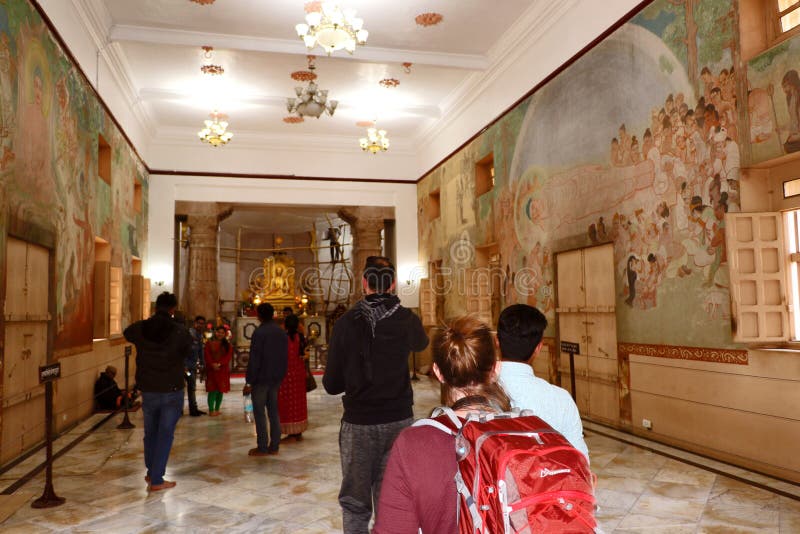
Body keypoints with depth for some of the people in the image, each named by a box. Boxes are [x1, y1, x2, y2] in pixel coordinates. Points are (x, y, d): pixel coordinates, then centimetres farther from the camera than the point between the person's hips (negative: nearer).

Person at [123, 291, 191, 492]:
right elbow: (188, 352, 3)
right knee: (165, 434, 5)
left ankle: (151, 473, 33)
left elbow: (126, 333, 18)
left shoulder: (140, 329, -5)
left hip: (148, 391, 3)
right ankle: (156, 480, 8)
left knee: (150, 432, 19)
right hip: (172, 391, -3)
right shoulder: (180, 332, -14)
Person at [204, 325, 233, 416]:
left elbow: (228, 356, -3)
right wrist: (213, 364, -20)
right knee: (212, 390, -7)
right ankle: (211, 410, -3)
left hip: (223, 371, 2)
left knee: (220, 391, 5)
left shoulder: (228, 345, 9)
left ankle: (217, 409, 14)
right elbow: (207, 356, -4)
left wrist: (219, 364, -18)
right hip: (211, 370, -2)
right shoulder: (209, 343, 5)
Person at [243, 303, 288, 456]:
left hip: (261, 378, -7)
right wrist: (281, 375, 17)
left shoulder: (259, 332, -15)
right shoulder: (282, 332, 7)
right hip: (276, 378, 7)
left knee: (259, 413, 0)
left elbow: (254, 359, -17)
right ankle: (274, 446, 14)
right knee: (273, 412, 11)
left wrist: (249, 382, -14)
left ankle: (262, 448, 2)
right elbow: (285, 356, 10)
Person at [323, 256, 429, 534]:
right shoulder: (406, 319, -4)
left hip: (358, 422, -1)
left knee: (354, 503, 12)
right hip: (399, 420, 1)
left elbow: (331, 384, -4)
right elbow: (421, 344, 22)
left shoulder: (346, 322, -7)